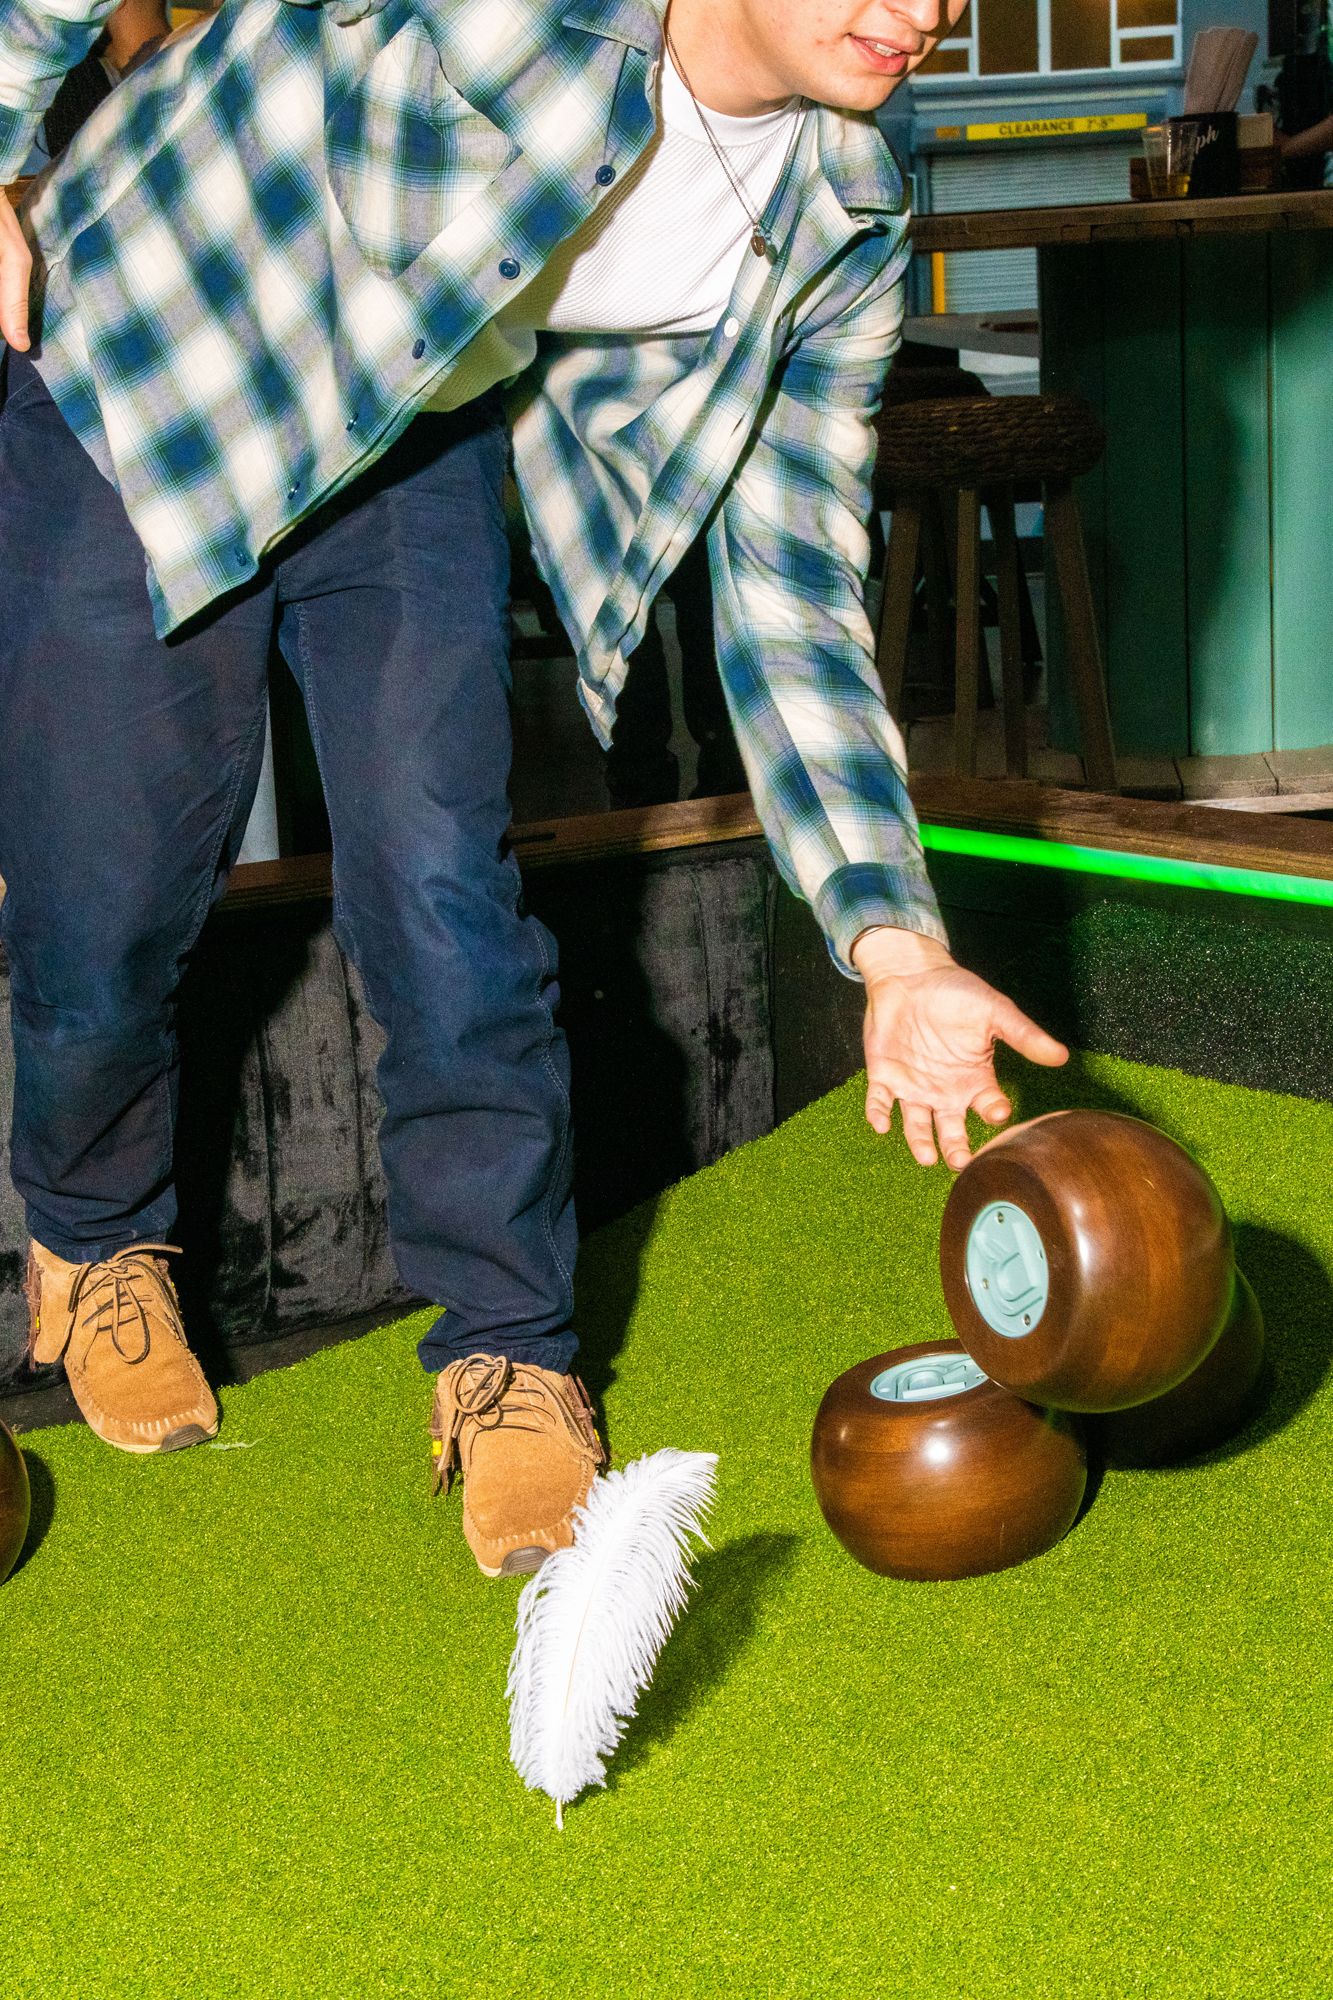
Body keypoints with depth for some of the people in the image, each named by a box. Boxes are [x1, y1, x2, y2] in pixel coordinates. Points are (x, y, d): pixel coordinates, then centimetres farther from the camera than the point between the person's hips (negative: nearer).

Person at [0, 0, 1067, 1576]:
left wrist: (894, 944, -18)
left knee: (442, 884, -10)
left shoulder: (841, 232, -14)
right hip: (138, 391, -3)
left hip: (423, 442, 4)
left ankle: (507, 1351, 10)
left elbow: (792, 589, -10)